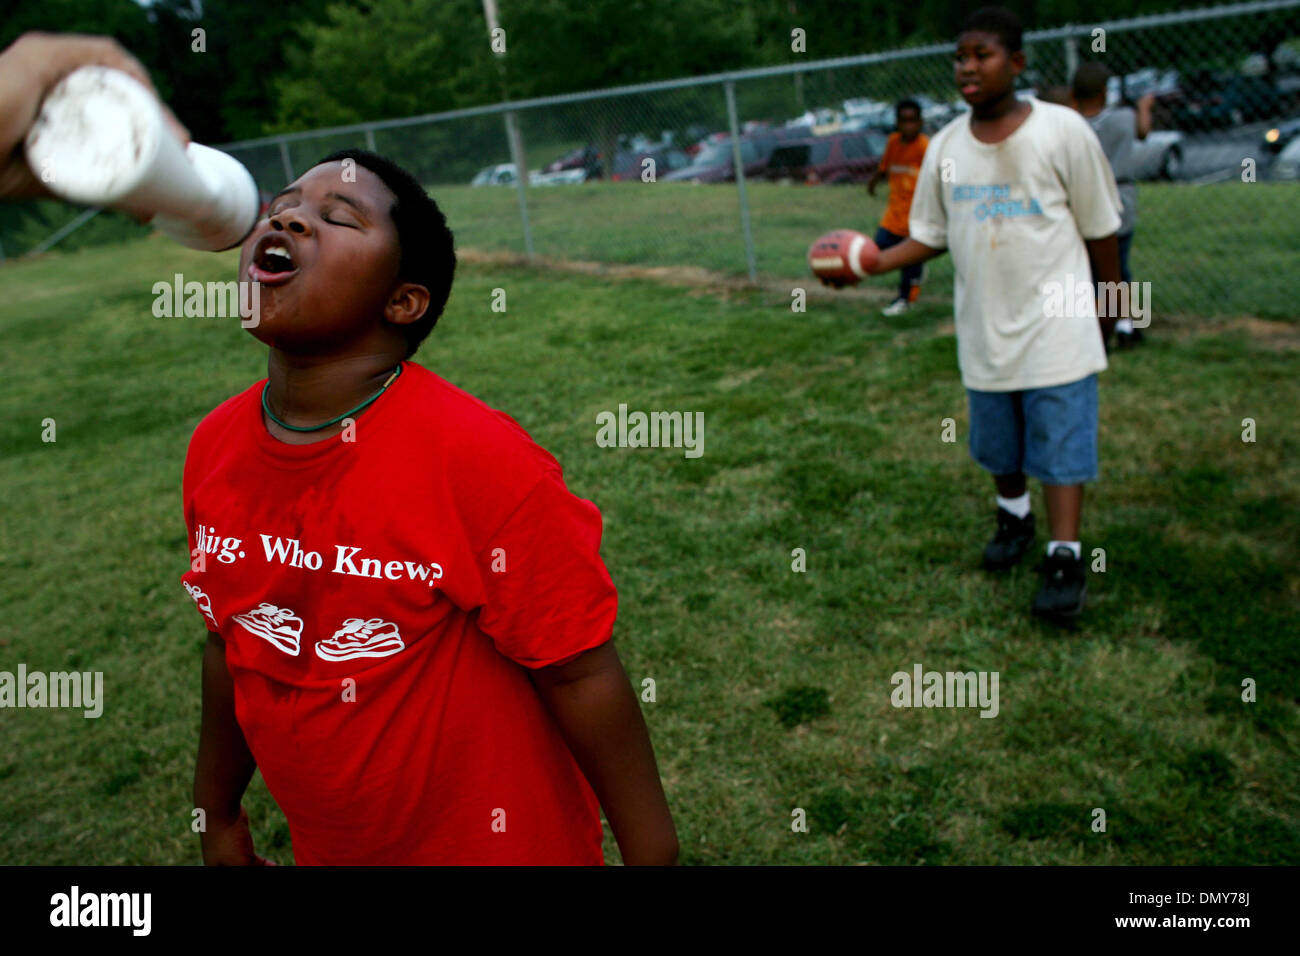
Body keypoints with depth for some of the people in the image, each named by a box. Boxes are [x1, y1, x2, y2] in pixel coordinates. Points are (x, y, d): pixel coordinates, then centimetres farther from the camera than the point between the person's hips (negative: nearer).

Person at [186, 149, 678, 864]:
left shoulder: (483, 461, -26)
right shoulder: (214, 449, -8)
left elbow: (577, 673, -20)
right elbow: (232, 642, 5)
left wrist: (649, 853, -12)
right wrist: (219, 813, 16)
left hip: (501, 845, -5)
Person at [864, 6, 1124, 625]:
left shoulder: (1062, 131, -9)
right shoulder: (945, 147, 1)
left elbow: (1100, 229, -2)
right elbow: (929, 237, 6)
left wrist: (1108, 308, 5)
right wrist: (871, 261, -10)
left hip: (1056, 326, -4)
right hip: (984, 333, 4)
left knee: (1060, 446, -4)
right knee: (997, 446, 17)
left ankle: (1065, 557, 6)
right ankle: (1014, 516, 42)